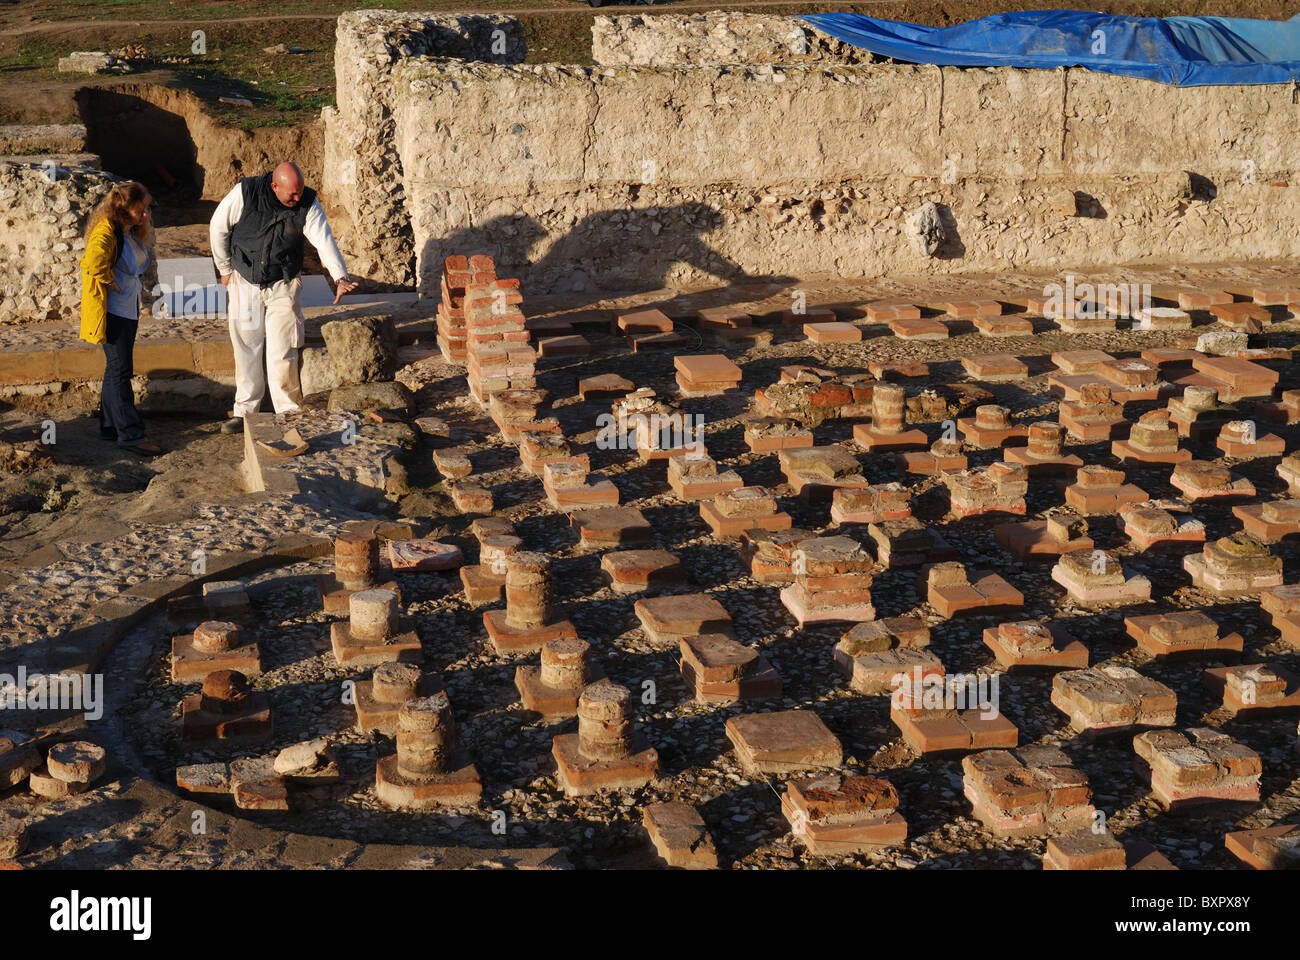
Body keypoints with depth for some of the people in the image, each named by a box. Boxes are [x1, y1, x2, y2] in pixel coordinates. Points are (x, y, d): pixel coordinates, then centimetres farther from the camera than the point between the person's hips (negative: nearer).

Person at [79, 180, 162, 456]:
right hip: (111, 310, -10)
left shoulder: (132, 232, 11)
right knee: (120, 371, -8)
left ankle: (109, 425, 25)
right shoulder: (107, 232, -19)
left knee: (116, 369, 16)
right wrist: (109, 283, -24)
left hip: (129, 307, 10)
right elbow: (93, 261, -38)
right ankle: (130, 434, -7)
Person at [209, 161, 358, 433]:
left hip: (284, 287, -1)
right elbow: (218, 228, -2)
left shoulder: (307, 204, -14)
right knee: (246, 349, 7)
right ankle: (244, 411, 19)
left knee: (282, 352, -5)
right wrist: (225, 268, 4)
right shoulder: (245, 193, -15)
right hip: (244, 284, 1)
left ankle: (288, 412, 8)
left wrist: (340, 277, -36)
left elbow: (324, 241, -21)